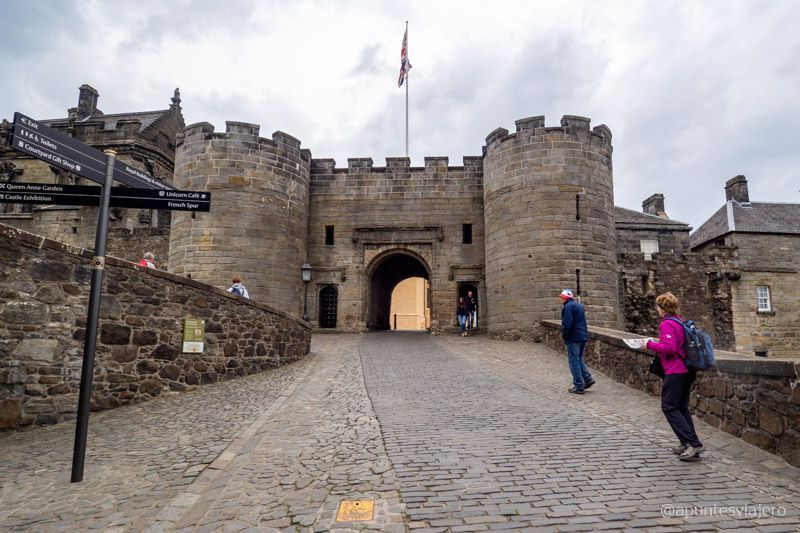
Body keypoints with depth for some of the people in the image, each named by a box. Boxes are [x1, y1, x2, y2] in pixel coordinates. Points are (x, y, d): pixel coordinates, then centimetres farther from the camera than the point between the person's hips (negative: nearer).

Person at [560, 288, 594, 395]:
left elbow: (567, 324, -20)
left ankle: (579, 386, 1)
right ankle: (588, 379, 11)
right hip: (583, 336, 9)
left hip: (573, 338, -9)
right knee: (579, 359, 20)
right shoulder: (579, 305, 16)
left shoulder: (568, 307, -13)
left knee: (574, 362, -2)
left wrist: (564, 335, -6)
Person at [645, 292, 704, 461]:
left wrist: (650, 344, -12)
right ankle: (687, 444, 19)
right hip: (687, 370, 10)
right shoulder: (681, 321, 14)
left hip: (675, 372, -10)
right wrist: (659, 343, 17)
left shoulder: (667, 324, -15)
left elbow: (669, 348, -24)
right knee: (682, 407, 15)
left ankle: (693, 443, -6)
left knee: (669, 407, -2)